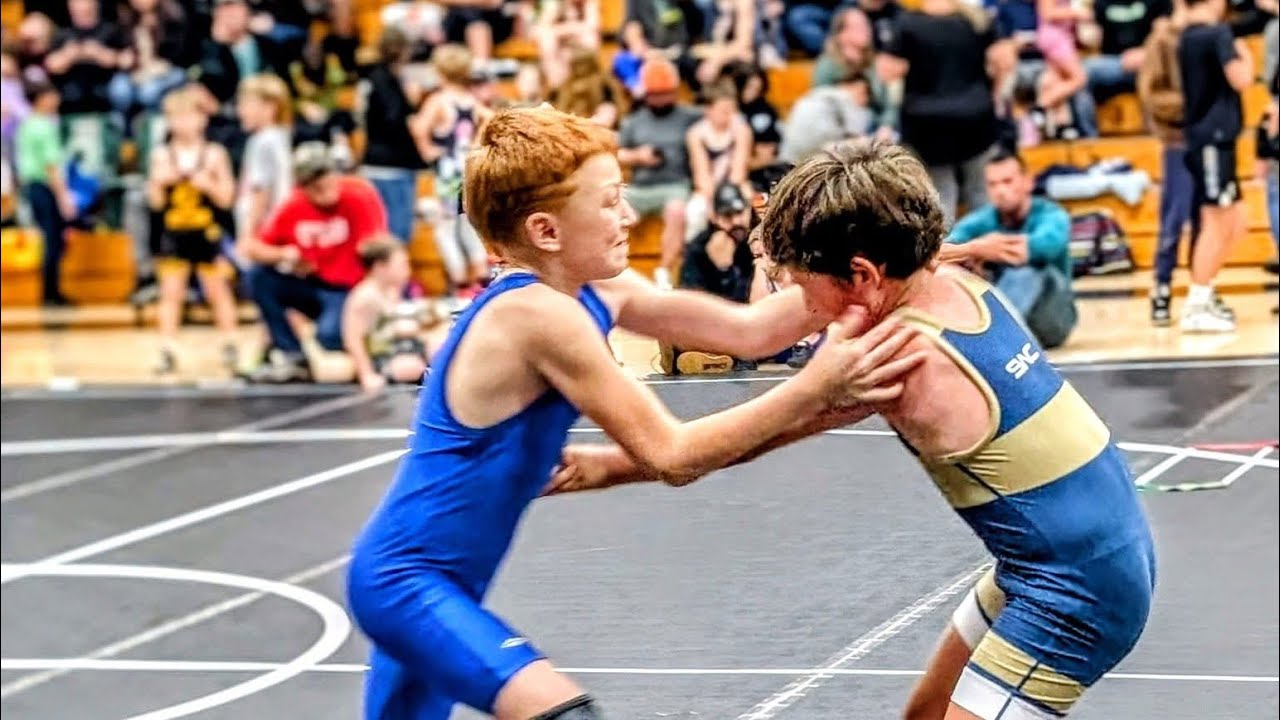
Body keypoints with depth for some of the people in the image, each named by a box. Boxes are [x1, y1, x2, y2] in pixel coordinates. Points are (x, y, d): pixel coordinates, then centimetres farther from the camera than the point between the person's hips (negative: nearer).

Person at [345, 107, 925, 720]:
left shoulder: (591, 293, 0)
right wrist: (815, 387, -29)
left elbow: (747, 328, 2)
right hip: (407, 579, -10)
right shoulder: (539, 314, -26)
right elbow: (671, 455, -26)